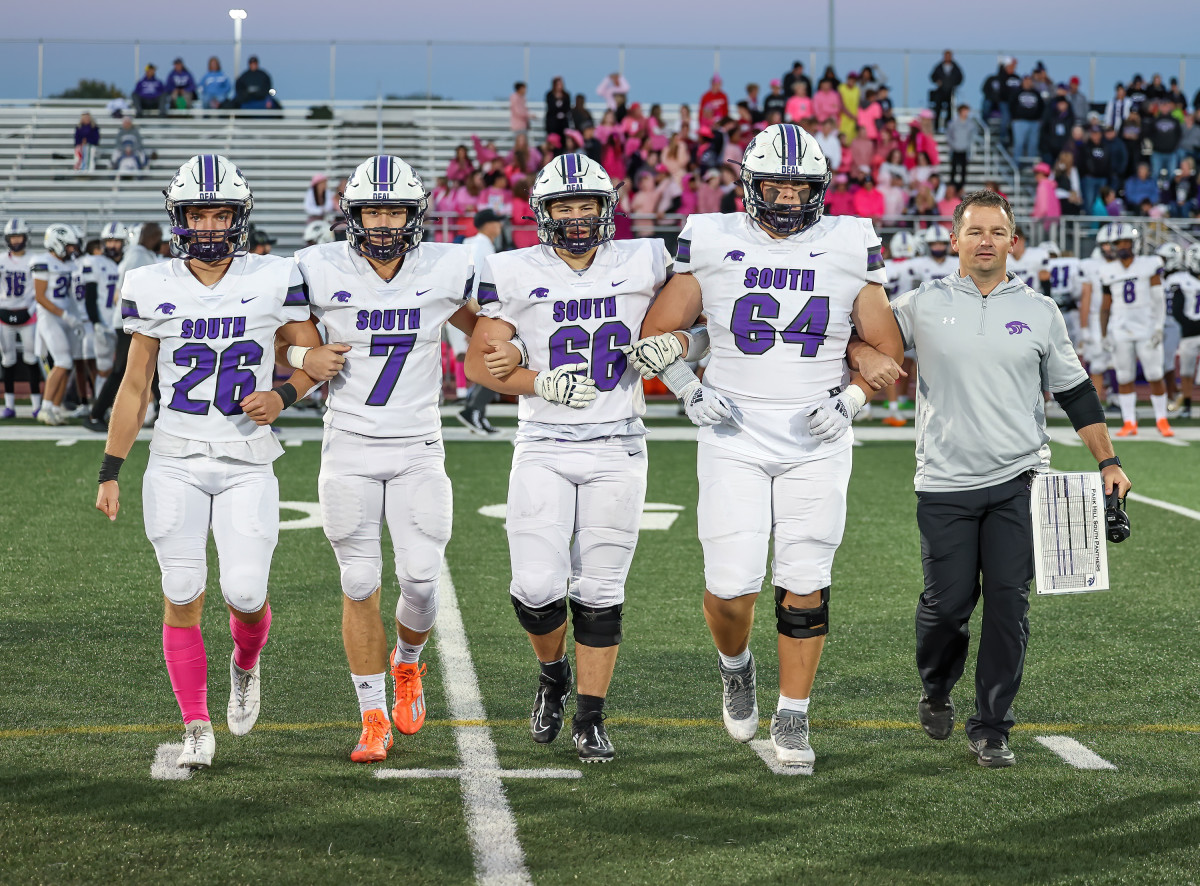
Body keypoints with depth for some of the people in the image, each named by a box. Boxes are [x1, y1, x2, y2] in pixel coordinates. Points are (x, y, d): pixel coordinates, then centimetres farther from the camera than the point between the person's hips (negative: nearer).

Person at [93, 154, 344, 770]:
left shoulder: (275, 280, -2)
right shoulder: (152, 290, 2)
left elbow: (313, 359, 8)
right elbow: (134, 387, 8)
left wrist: (283, 396, -13)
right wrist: (109, 473, 5)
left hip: (247, 464, -1)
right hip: (175, 461, 1)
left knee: (245, 593, -9)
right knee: (183, 597, -3)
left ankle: (246, 664, 27)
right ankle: (197, 729, 9)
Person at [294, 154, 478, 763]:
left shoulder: (446, 269, -5)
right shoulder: (321, 272, -8)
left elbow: (483, 325, 12)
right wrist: (304, 359, -15)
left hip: (418, 450, 1)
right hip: (349, 450, 0)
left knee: (420, 581, -5)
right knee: (360, 587, 2)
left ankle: (407, 664, 29)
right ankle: (374, 719, 14)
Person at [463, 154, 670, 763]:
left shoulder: (641, 264, 3)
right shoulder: (517, 274, -1)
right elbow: (479, 361, 0)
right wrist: (543, 383, -14)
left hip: (616, 450, 1)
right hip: (542, 449, -1)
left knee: (599, 592, 1)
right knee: (537, 588, -9)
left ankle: (589, 718, 13)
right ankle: (553, 674, 22)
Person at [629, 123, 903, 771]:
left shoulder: (847, 250, 4)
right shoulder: (714, 245, 2)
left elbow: (887, 347, 11)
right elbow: (658, 330, 10)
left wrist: (850, 401, -4)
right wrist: (688, 388, -5)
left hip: (815, 443, 1)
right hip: (734, 438, -1)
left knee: (804, 585, 0)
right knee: (731, 584, -7)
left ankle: (792, 718, 14)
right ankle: (734, 665, 26)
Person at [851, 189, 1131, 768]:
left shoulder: (1038, 312, 8)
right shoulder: (922, 307, 4)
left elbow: (1075, 394, 14)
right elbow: (860, 339, 14)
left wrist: (1107, 461, 8)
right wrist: (864, 356, -10)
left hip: (1018, 481, 1)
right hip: (946, 484, -1)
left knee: (1009, 604, -4)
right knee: (948, 603, -1)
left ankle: (990, 727, 6)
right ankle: (936, 692, 29)